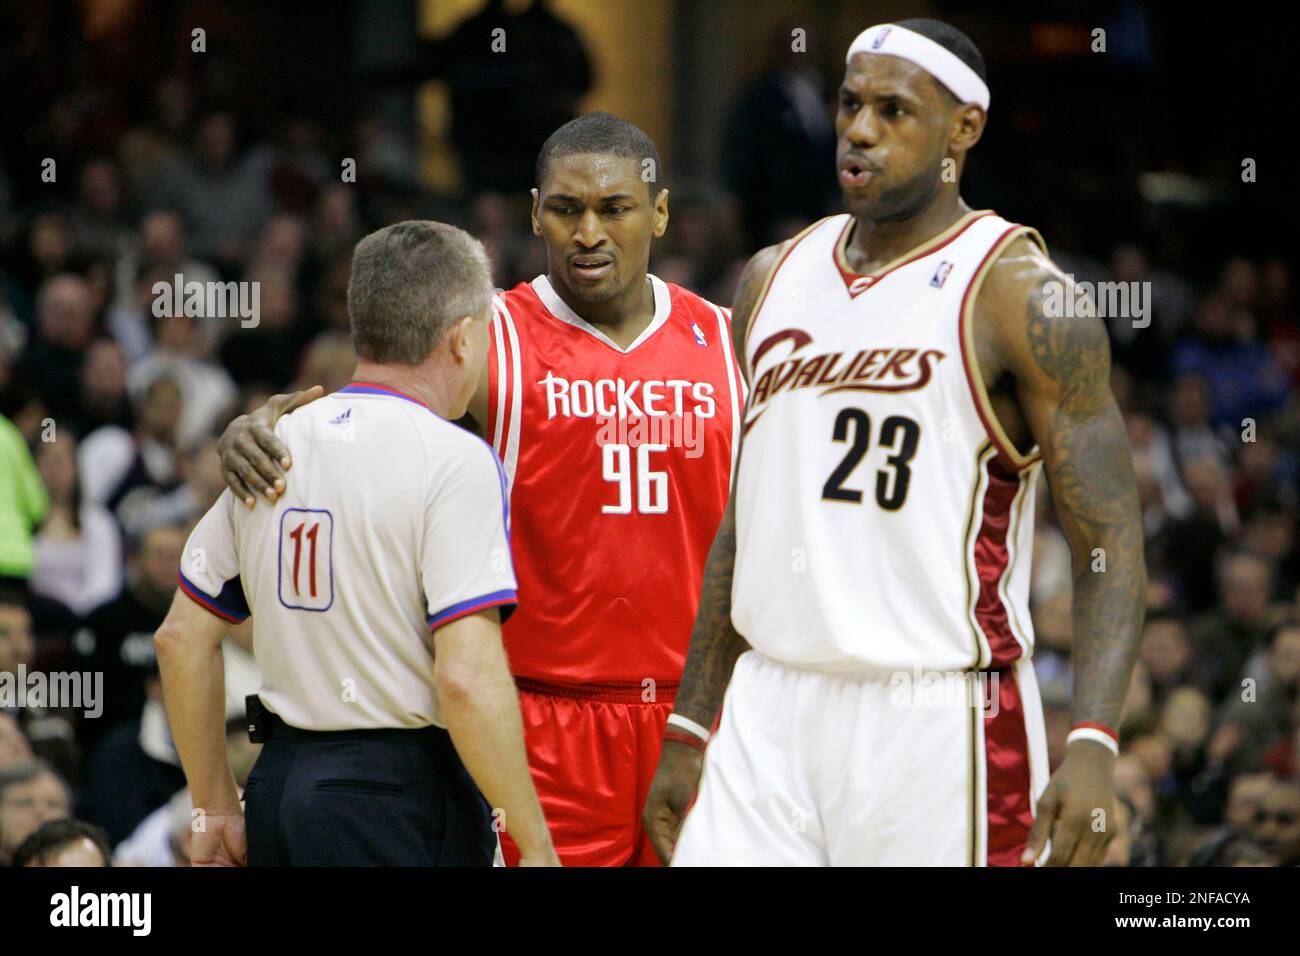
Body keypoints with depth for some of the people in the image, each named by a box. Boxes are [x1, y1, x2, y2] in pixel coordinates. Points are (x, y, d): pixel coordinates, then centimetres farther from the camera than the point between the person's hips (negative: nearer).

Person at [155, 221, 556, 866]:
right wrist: (535, 845, -14)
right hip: (403, 800, -7)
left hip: (279, 785, 7)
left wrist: (215, 810, 22)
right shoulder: (455, 460, -11)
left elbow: (182, 637, 14)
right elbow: (467, 677, -19)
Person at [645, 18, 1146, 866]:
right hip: (771, 710, 6)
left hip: (941, 725, -5)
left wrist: (1093, 744, -24)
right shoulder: (774, 281, 13)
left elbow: (1112, 541, -11)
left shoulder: (1023, 299, -7)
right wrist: (688, 732, 18)